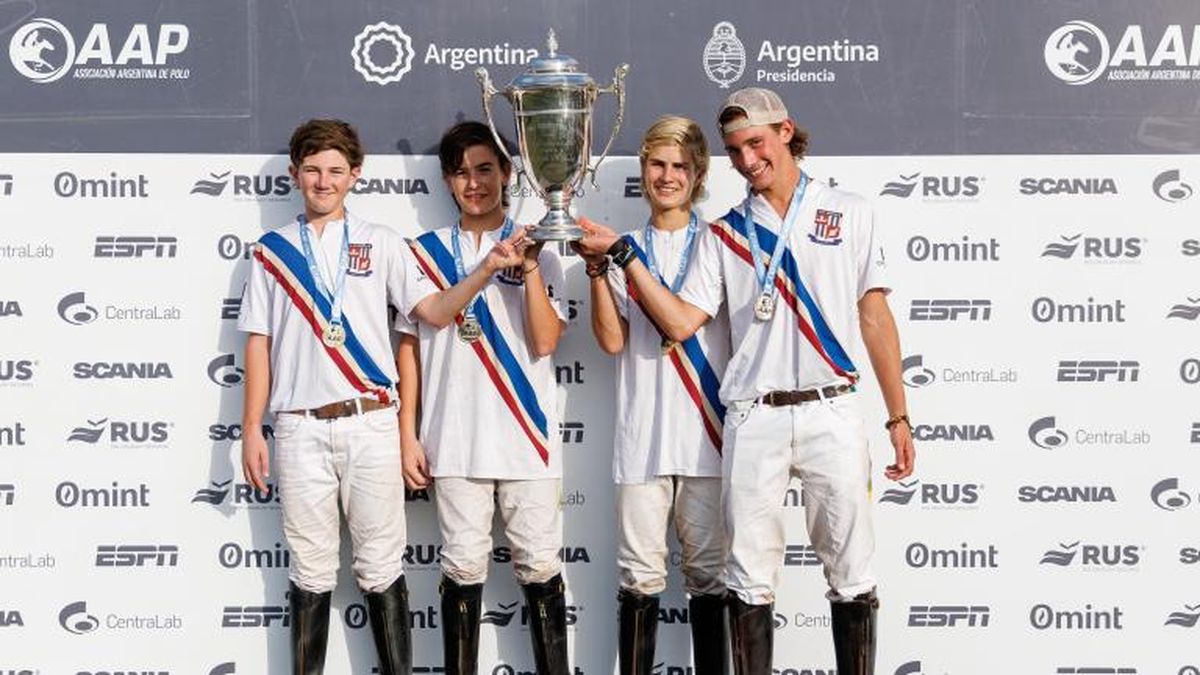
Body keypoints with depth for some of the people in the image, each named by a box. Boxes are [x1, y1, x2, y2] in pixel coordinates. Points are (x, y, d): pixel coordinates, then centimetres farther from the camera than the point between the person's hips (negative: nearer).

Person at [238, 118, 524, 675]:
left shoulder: (381, 244, 9)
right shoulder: (273, 250, 11)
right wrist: (251, 429, 4)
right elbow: (259, 343, 9)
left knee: (380, 567, 2)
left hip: (370, 425, -1)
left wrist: (487, 269, -14)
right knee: (310, 571, 6)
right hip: (300, 428, 1)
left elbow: (435, 310, 2)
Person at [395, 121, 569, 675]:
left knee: (539, 564, 2)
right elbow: (410, 347, 9)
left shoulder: (538, 251, 6)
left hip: (526, 435, 0)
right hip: (454, 437, 1)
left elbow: (544, 342, -5)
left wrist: (530, 267, -14)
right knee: (463, 566, 4)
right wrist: (408, 433, 4)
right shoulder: (426, 251, 8)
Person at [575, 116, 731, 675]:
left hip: (707, 433, -1)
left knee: (708, 571, 4)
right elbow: (613, 339, 1)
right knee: (640, 575, 3)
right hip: (641, 435, 1)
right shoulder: (624, 248, 11)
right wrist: (596, 269, -7)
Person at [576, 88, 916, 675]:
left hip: (832, 412, -1)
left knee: (851, 574, 1)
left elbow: (875, 317, 8)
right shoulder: (724, 234, 12)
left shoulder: (849, 213, 9)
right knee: (751, 576, 4)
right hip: (752, 419, 1)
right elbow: (681, 322, 3)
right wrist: (623, 256, -6)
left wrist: (898, 417, 5)